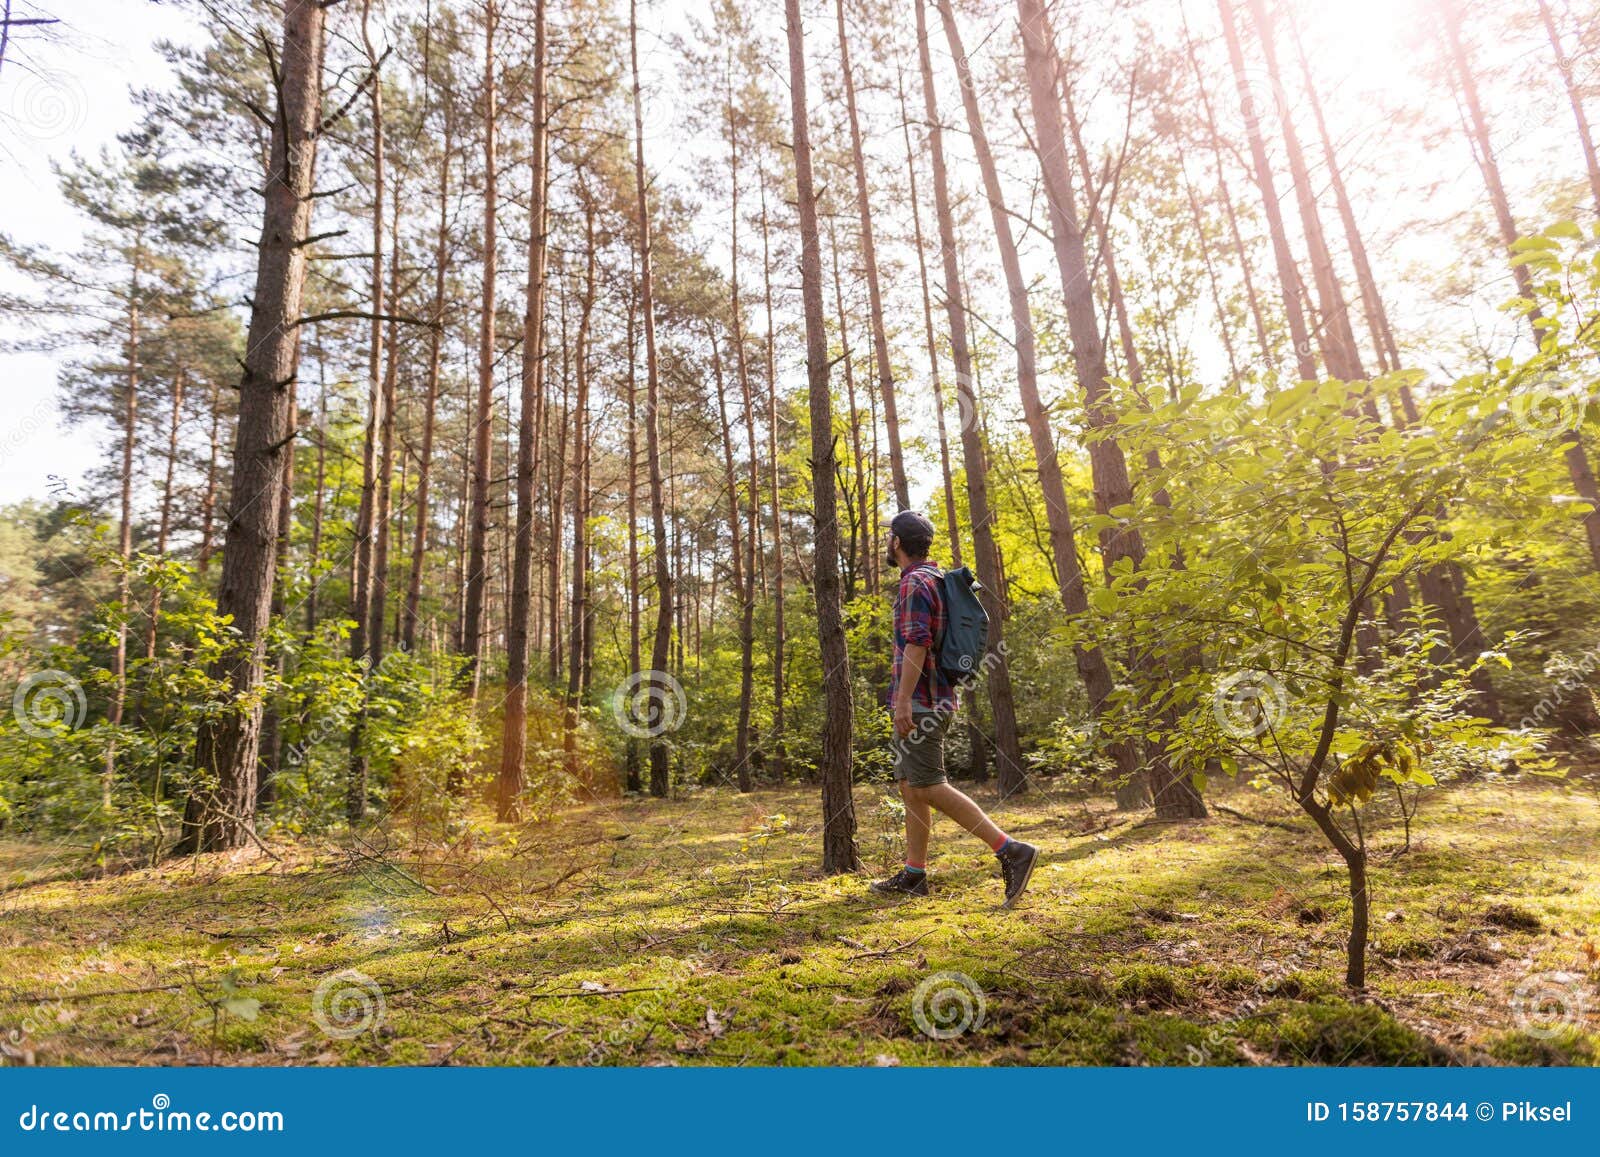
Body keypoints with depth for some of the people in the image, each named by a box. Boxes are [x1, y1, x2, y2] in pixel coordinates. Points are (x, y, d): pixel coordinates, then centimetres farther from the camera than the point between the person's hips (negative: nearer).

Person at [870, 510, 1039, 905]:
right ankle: (914, 875, 15)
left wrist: (903, 699, -26)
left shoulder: (915, 582, -13)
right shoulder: (935, 579, 18)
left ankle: (1012, 851, -11)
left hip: (919, 702, -10)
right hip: (930, 701, 10)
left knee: (928, 788, -10)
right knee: (911, 786, 11)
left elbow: (916, 643, -24)